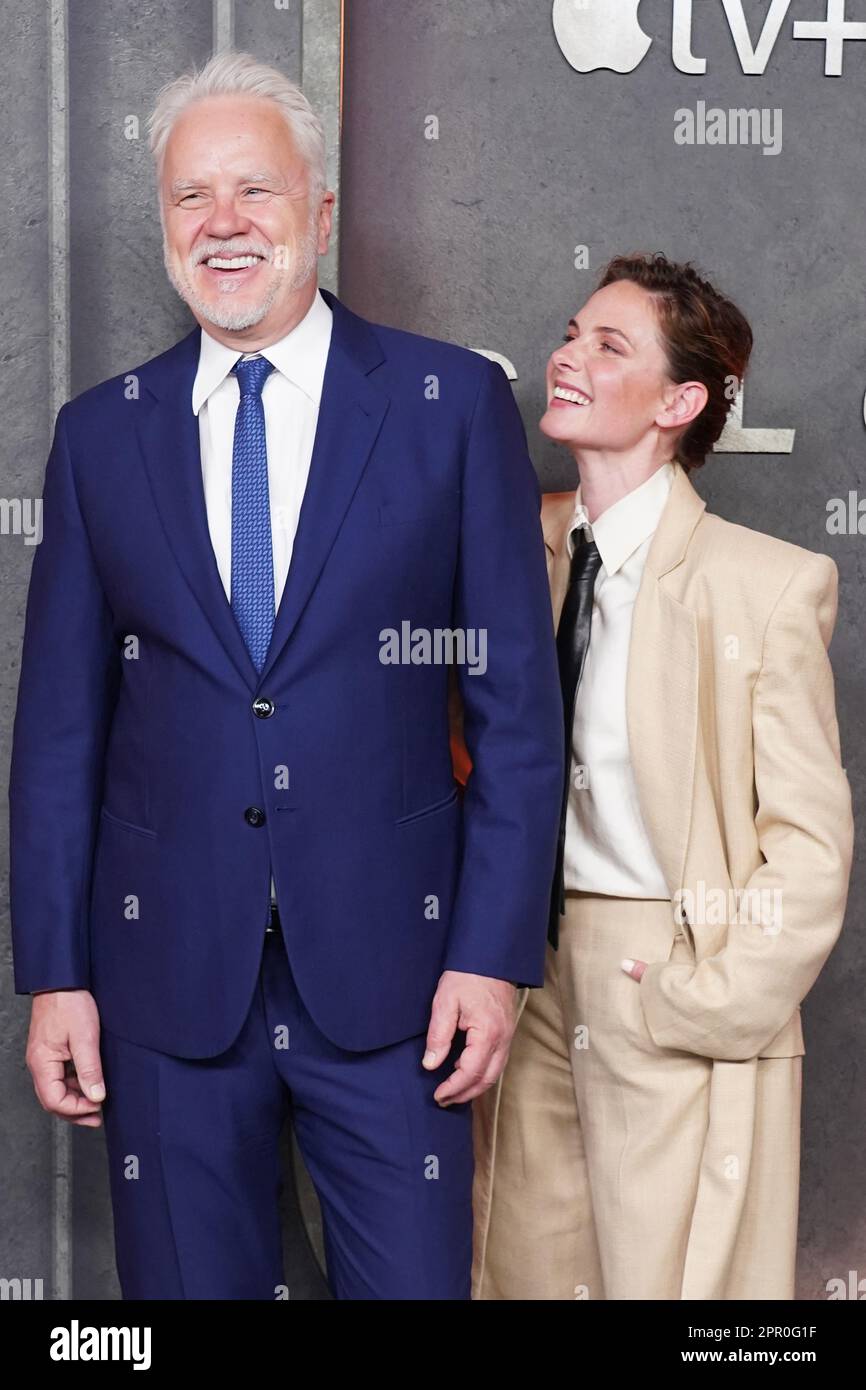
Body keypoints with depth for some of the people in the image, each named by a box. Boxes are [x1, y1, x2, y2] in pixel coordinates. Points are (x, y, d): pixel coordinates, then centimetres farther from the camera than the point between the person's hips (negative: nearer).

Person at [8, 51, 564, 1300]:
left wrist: (496, 952, -7)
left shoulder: (456, 404, 0)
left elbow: (518, 700, -2)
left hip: (389, 966, -1)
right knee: (189, 1281, 12)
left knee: (413, 1280, 7)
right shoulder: (101, 433, 6)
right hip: (166, 975, 2)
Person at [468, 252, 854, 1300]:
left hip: (676, 996, -5)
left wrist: (706, 1005, -13)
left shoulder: (773, 584, -12)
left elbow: (809, 845, -11)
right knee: (528, 1268, 15)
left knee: (667, 1274, 7)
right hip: (533, 975, 5)